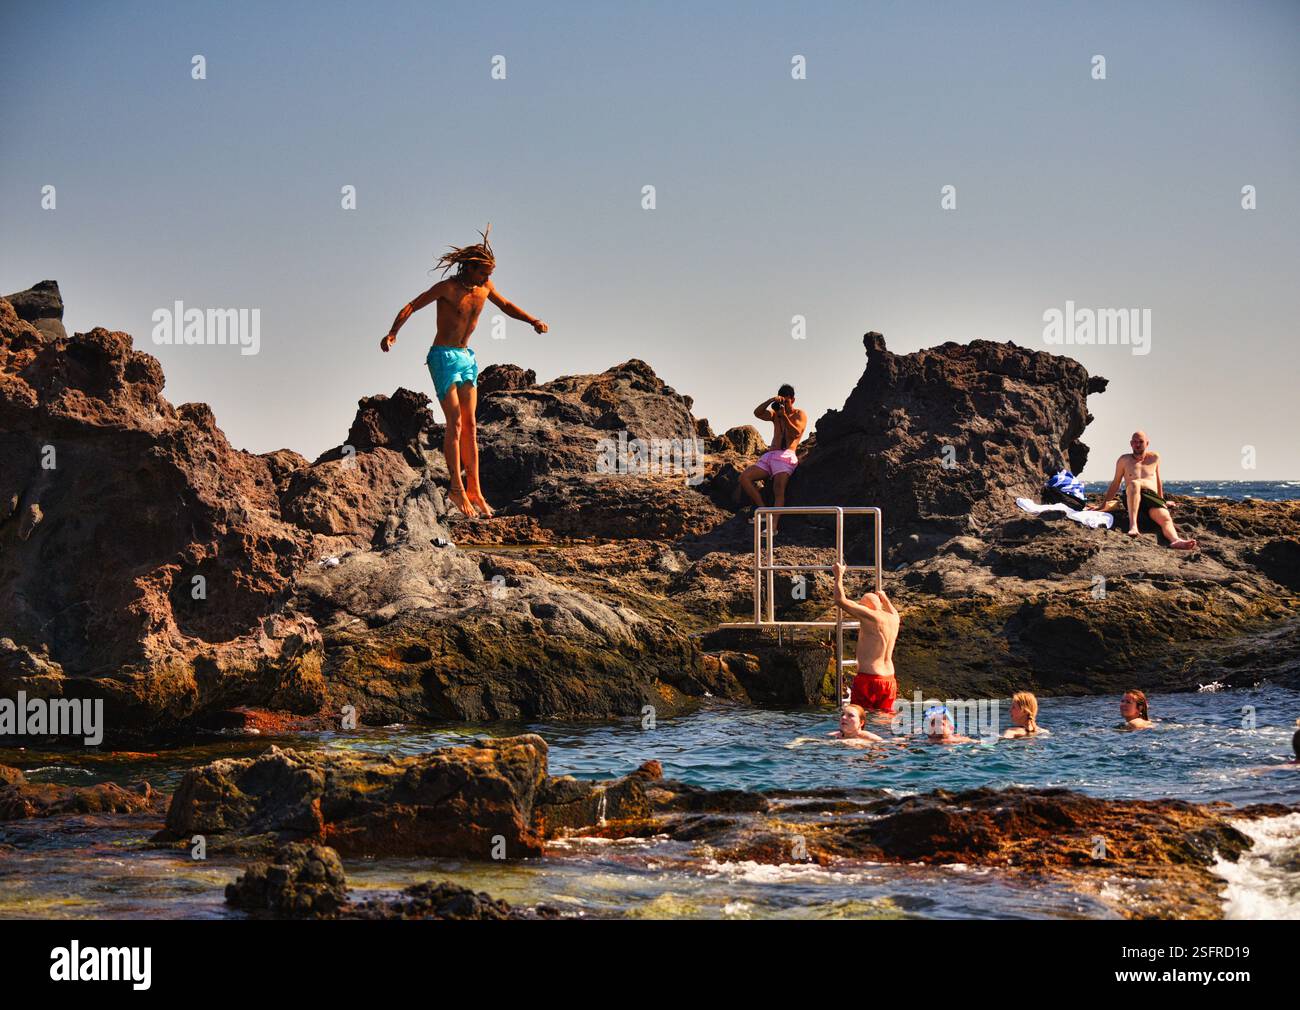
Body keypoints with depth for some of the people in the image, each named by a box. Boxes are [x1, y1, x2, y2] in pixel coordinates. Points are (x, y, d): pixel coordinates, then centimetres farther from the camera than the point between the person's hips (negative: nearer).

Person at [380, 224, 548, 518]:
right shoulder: (448, 288, -15)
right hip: (443, 358, -7)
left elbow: (506, 306, 22)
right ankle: (457, 488, -12)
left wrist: (533, 320, 8)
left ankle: (474, 489, 5)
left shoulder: (484, 286, 4)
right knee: (455, 422, -14)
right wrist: (392, 333, -35)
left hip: (466, 358, 7)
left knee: (470, 425, 4)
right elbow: (411, 306, -20)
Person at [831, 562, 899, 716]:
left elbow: (840, 600, -10)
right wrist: (884, 598, 54)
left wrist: (839, 575, 2)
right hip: (889, 679, 8)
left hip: (868, 678, -8)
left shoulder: (869, 615, -12)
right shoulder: (894, 618, 11)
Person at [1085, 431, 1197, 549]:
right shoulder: (1124, 460, 16)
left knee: (1166, 518, -31)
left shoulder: (1154, 458, 20)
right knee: (1134, 483, -38)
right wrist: (1103, 505, 15)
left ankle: (1175, 540, -65)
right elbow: (1115, 484, 19)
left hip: (1153, 497, 2)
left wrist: (1161, 502, 33)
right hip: (1132, 498, -2)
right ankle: (1133, 525, -53)